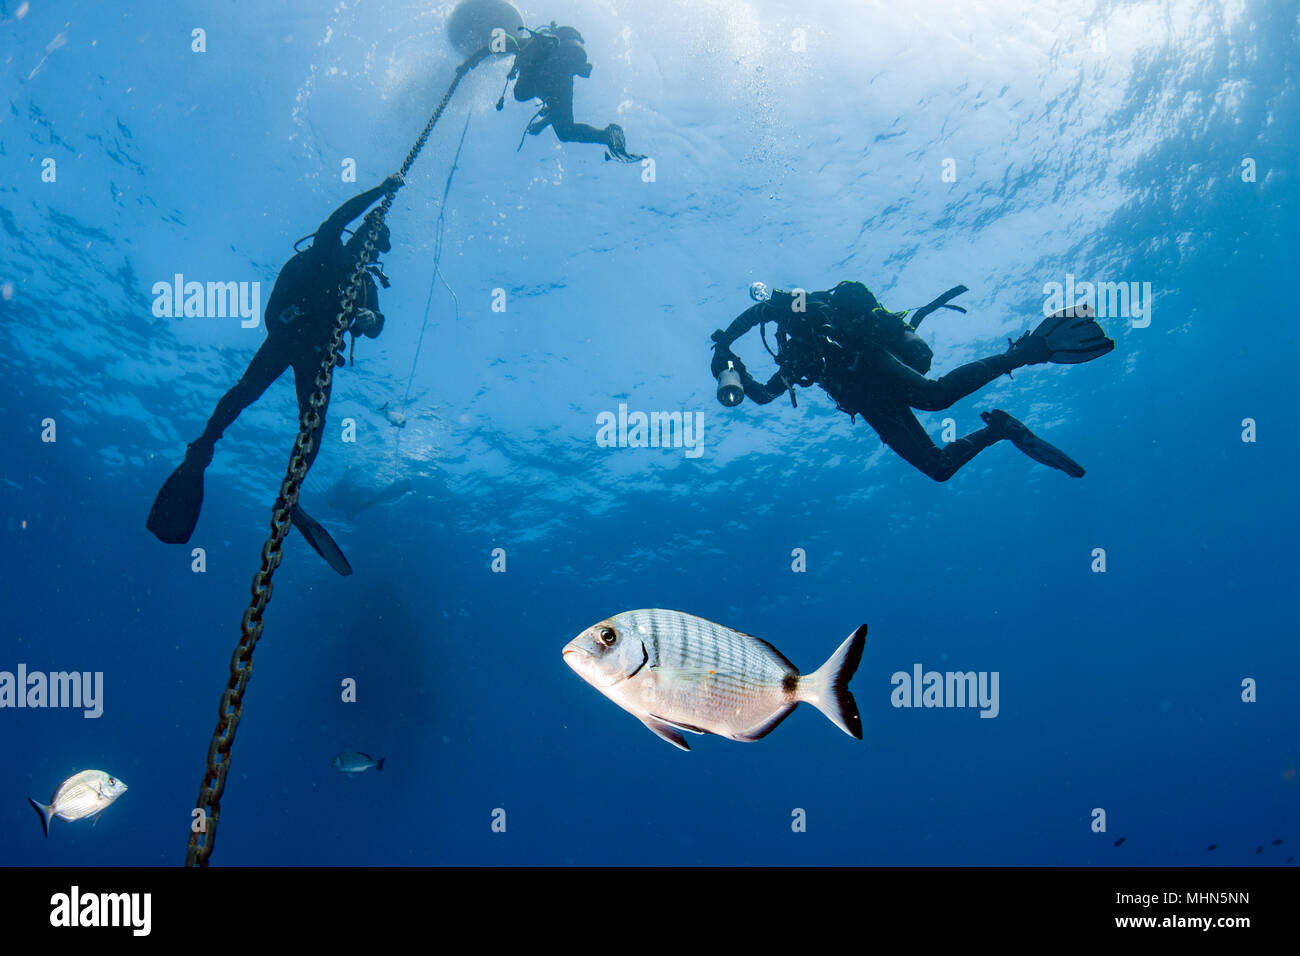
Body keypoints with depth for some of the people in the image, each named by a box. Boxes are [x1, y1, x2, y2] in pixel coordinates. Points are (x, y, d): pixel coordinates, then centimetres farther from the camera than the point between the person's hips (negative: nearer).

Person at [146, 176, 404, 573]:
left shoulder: (366, 283, 22)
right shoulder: (327, 250, 14)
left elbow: (374, 327, 7)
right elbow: (339, 216, -6)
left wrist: (370, 317, -18)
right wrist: (381, 190, -6)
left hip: (317, 351, 4)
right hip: (289, 331, -3)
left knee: (314, 426, -8)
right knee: (248, 388, -23)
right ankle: (201, 450, -11)